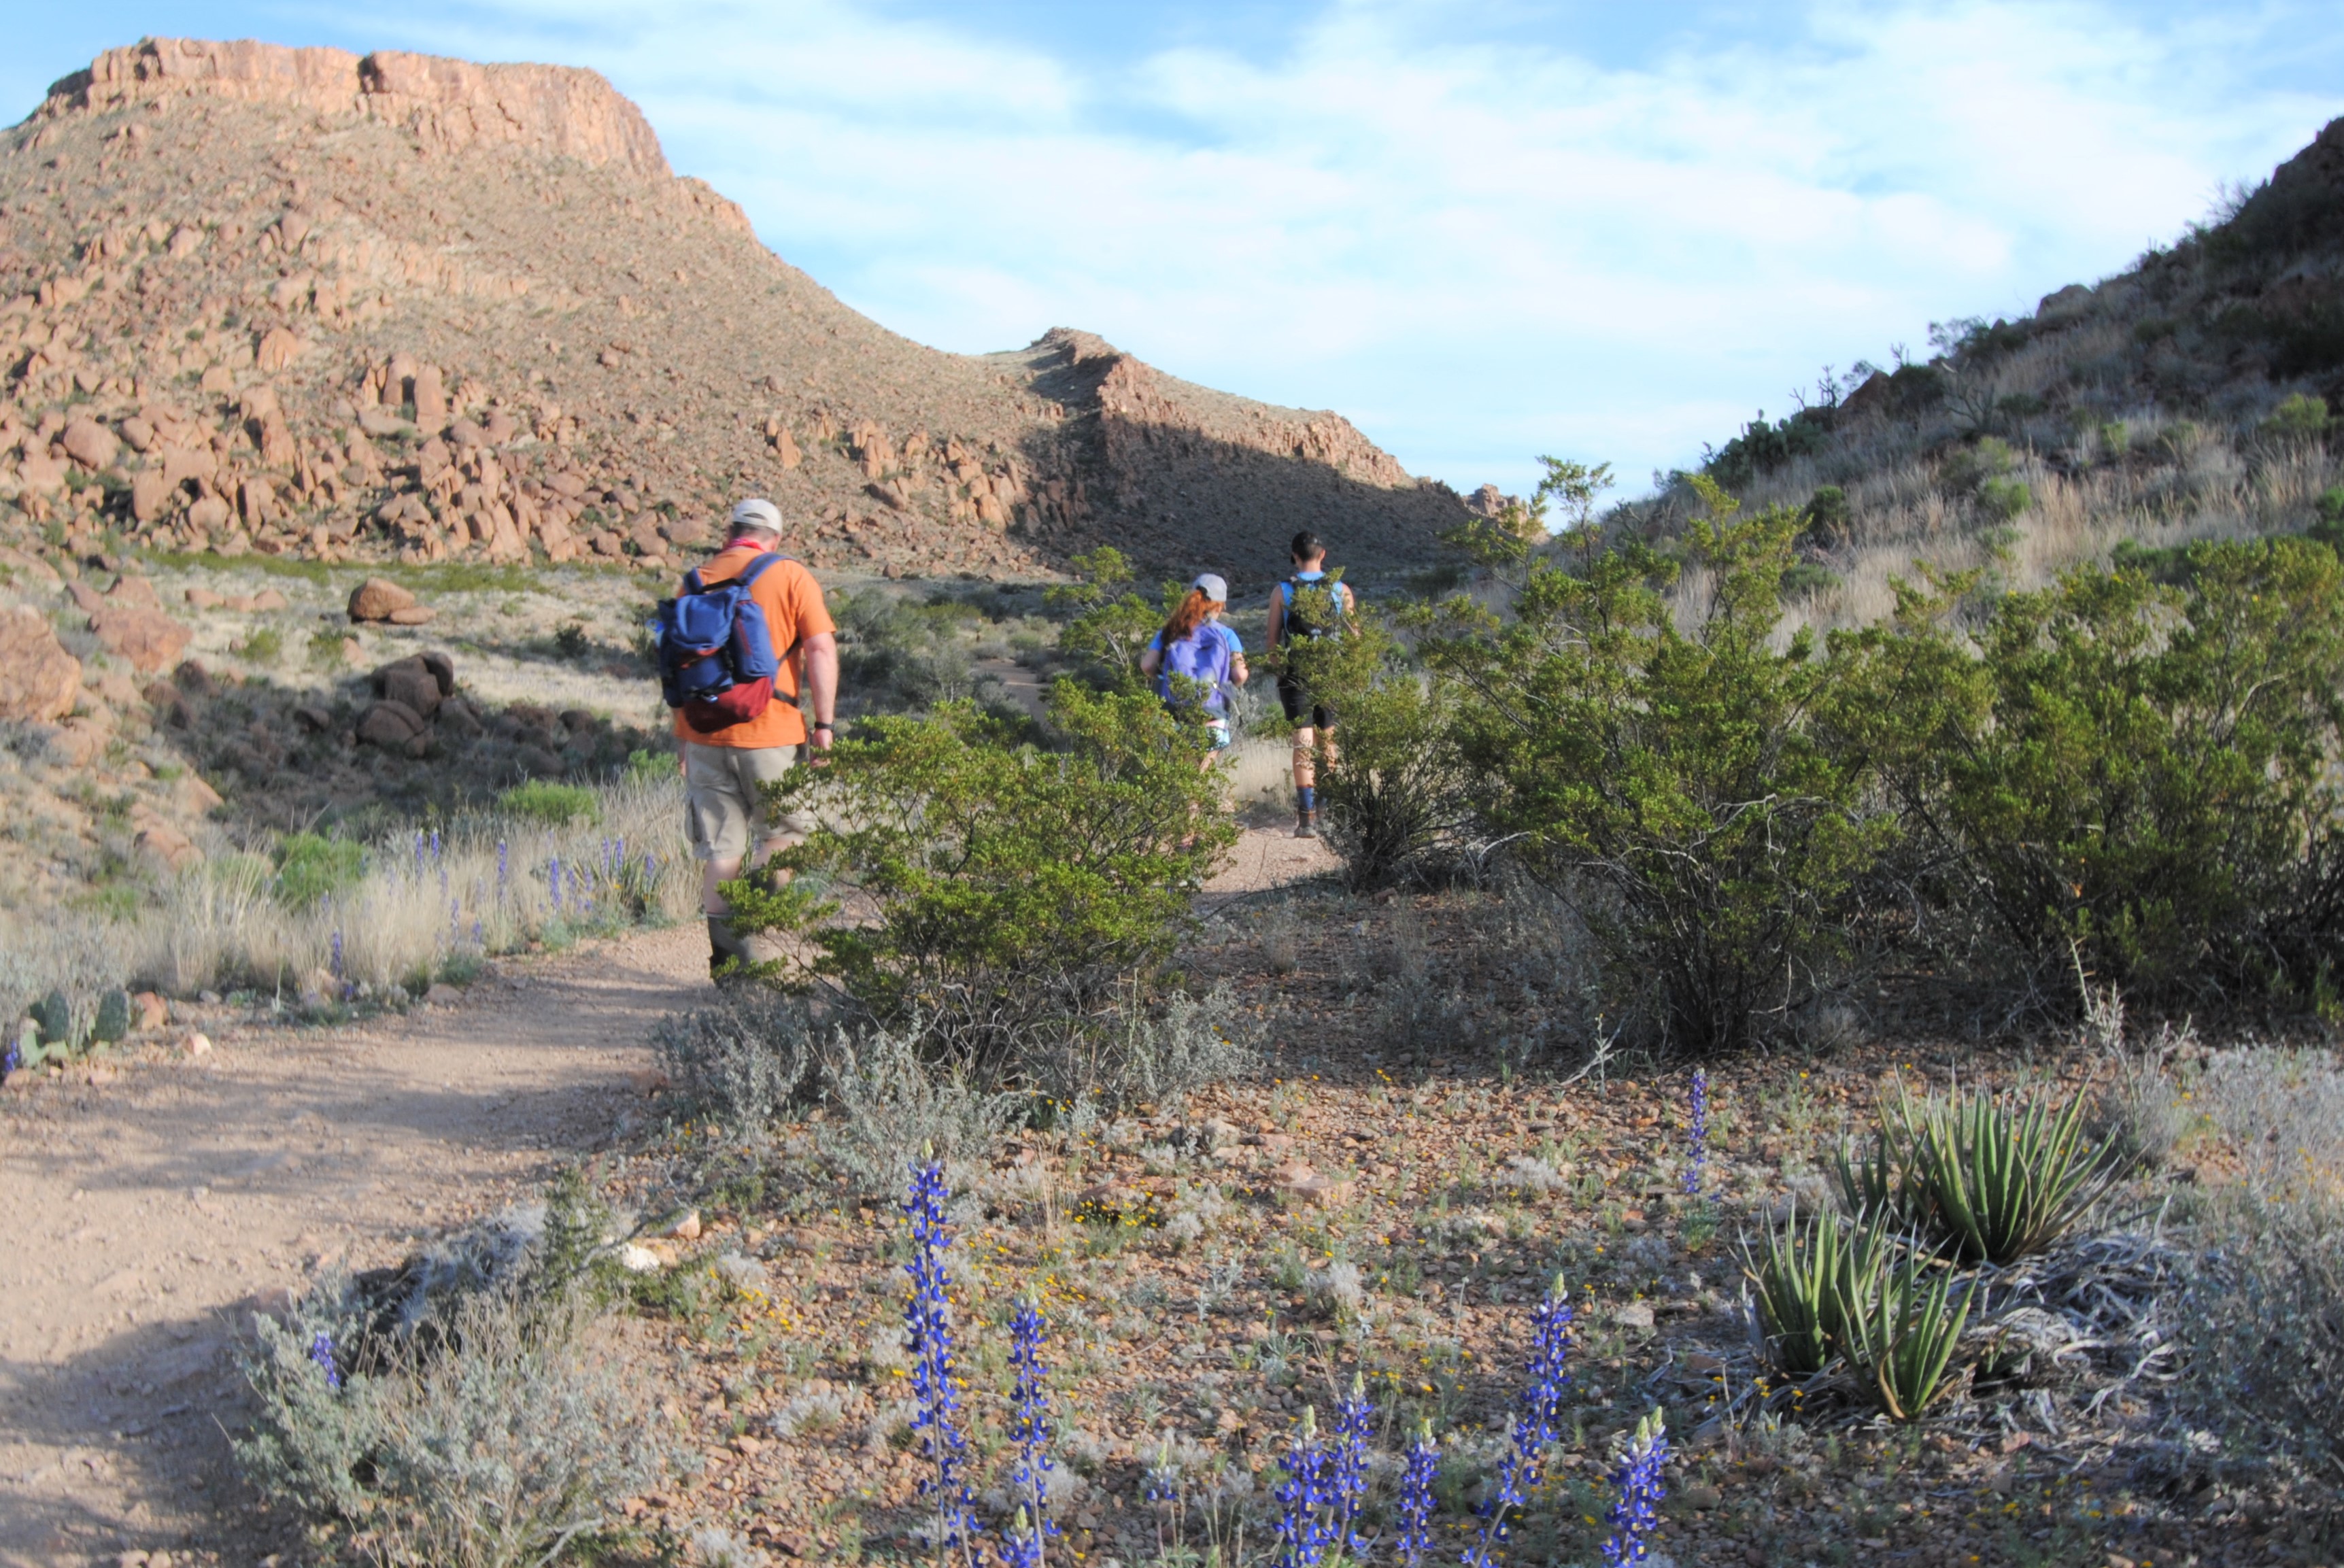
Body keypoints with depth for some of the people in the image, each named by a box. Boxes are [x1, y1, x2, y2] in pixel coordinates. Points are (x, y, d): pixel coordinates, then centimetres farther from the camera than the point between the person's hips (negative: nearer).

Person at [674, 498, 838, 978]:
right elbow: (821, 650, -10)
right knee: (783, 832, 12)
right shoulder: (791, 577, -1)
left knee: (719, 846, 9)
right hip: (769, 732, -4)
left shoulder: (696, 581, 11)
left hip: (704, 734, 4)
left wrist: (684, 739, 22)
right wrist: (824, 724, -8)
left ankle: (722, 944, 7)